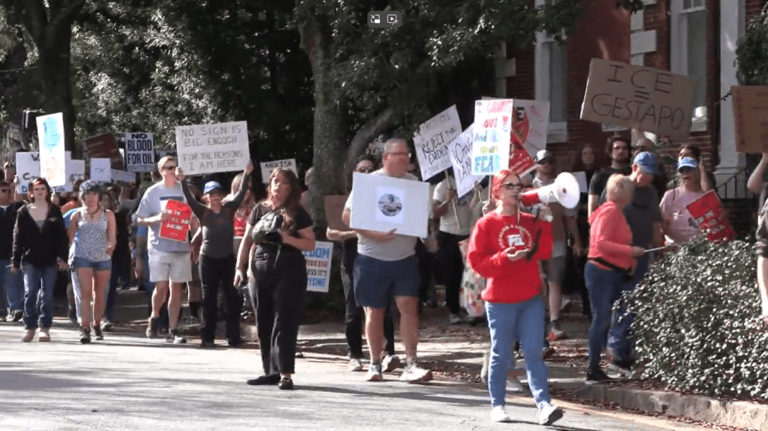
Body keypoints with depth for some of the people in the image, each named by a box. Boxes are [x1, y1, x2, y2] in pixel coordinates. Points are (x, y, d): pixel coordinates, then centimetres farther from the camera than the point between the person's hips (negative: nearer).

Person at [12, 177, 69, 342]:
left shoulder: (54, 211, 4)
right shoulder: (24, 212, 4)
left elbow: (61, 236, 1)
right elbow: (18, 237, 4)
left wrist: (62, 257, -8)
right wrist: (15, 261, 1)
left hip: (49, 260, 0)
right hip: (30, 259, 0)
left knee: (47, 294, 0)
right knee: (30, 293, -7)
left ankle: (45, 328, 6)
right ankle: (30, 327, 0)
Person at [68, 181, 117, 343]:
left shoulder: (108, 215, 6)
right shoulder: (77, 215, 6)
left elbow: (112, 237, 5)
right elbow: (70, 238, 7)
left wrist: (111, 246, -9)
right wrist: (64, 255, 0)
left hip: (103, 257, 1)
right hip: (82, 257, -1)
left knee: (99, 294, 9)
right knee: (86, 292, -12)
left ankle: (97, 325, 25)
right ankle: (84, 328, -17)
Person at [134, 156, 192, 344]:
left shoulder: (184, 191, 10)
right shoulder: (153, 192, 3)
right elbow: (140, 219, 3)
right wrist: (156, 219, -16)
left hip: (181, 246, 3)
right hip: (159, 247, -3)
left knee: (176, 288, 3)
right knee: (161, 286, -9)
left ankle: (173, 330, 8)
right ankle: (154, 318, 17)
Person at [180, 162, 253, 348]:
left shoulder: (229, 209, 1)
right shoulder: (203, 212, -3)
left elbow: (241, 194, -6)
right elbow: (189, 198, -14)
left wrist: (246, 175, -18)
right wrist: (182, 181, -27)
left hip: (228, 258, 1)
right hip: (208, 259, -1)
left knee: (232, 298, 2)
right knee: (209, 299, 3)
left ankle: (234, 337, 7)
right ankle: (208, 338, 7)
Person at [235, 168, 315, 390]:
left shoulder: (297, 213, 2)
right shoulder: (260, 210, 12)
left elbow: (311, 244, -1)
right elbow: (247, 240, 14)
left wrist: (288, 239, -16)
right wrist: (240, 267, 5)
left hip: (289, 271, -4)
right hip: (261, 269, 4)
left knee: (284, 322, -8)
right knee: (264, 324, 6)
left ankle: (285, 373, -9)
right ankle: (271, 371, 13)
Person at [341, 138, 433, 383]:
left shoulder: (413, 183, 8)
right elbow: (347, 216, -6)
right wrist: (373, 234, -19)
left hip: (405, 257, 2)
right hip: (372, 258, -2)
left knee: (409, 305, -10)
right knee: (374, 311, 5)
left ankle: (411, 364, -10)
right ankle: (375, 364, 16)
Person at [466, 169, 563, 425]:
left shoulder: (530, 222, 9)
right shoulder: (487, 224, -2)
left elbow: (544, 252, 0)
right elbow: (476, 260, -8)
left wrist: (544, 222, -7)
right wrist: (505, 258, -21)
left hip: (531, 298, 3)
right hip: (500, 300, -3)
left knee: (534, 353, -3)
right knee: (501, 355, 5)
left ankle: (544, 405, -11)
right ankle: (497, 406, 15)